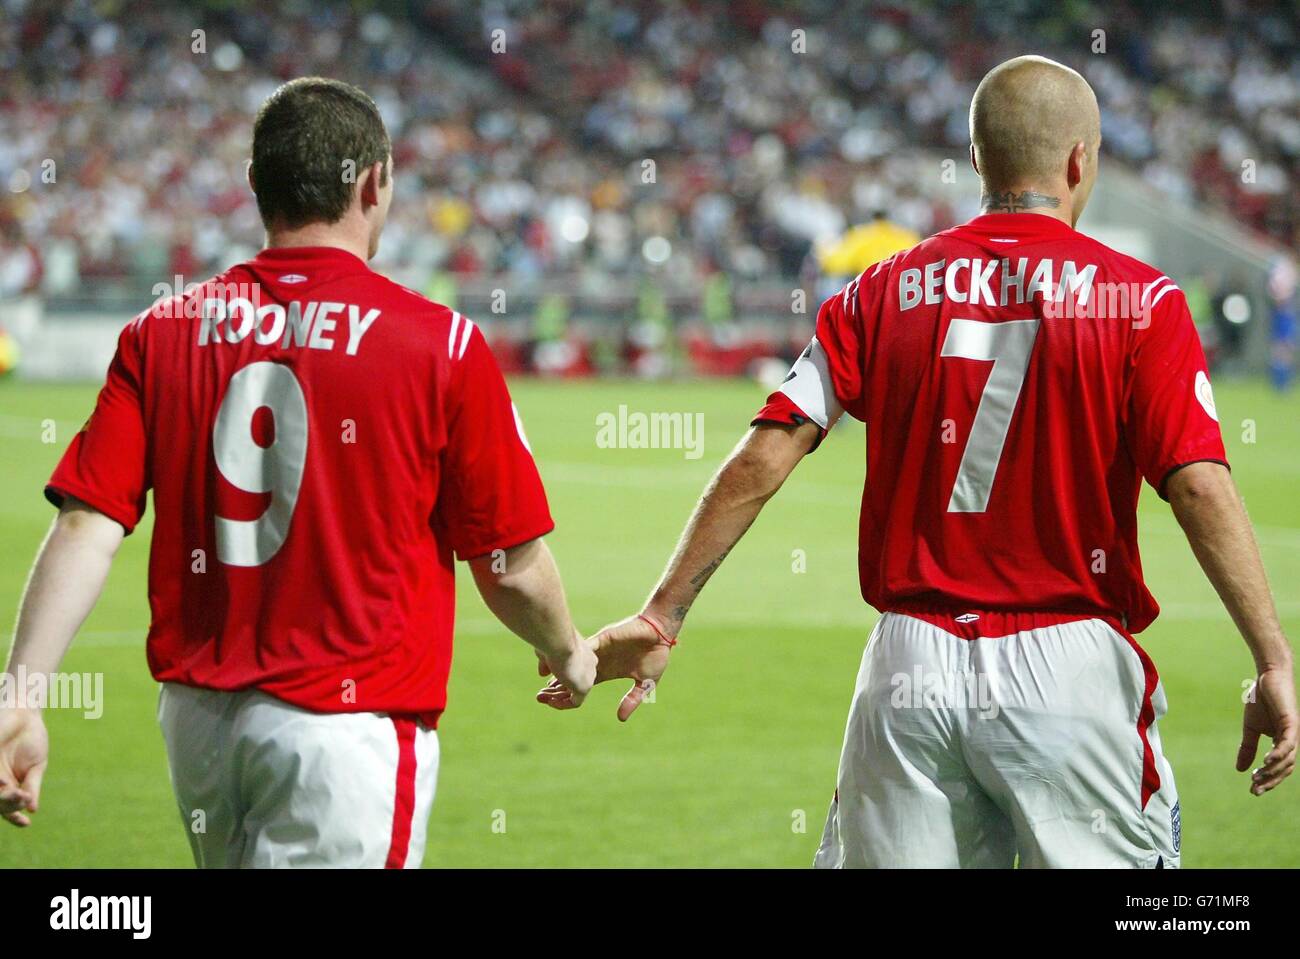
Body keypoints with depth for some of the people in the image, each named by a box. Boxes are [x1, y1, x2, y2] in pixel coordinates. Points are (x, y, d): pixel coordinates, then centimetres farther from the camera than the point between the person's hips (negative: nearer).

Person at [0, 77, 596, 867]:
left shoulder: (163, 332, 3)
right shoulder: (442, 342, -7)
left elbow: (88, 527, -6)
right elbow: (511, 566, -2)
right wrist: (570, 656, 18)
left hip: (196, 715, 5)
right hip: (350, 722, -5)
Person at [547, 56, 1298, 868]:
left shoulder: (885, 293, 7)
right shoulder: (1138, 299, -2)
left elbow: (763, 458, 1)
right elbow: (1200, 486, -11)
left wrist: (662, 616, 4)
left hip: (911, 669, 3)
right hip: (1069, 667, -3)